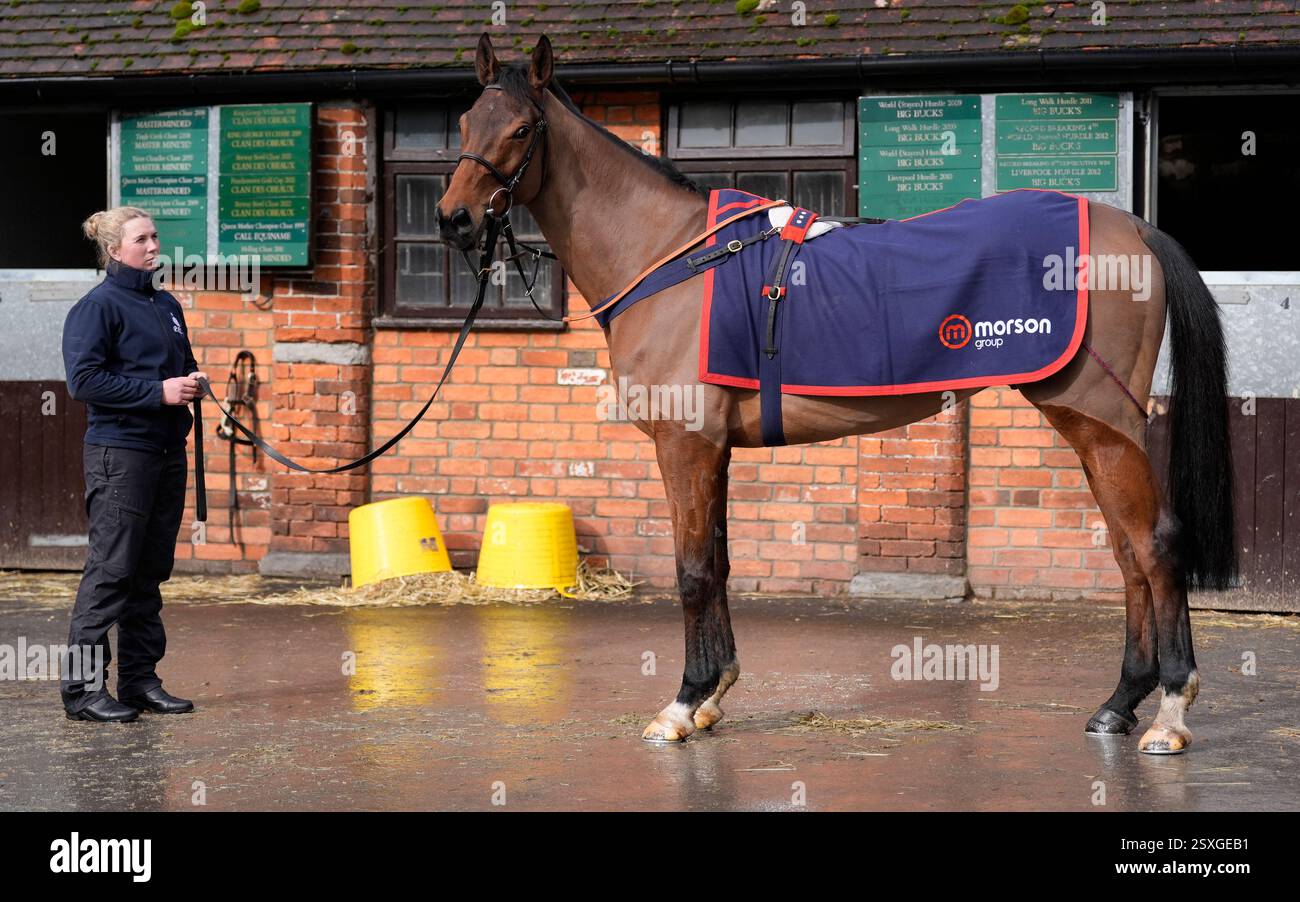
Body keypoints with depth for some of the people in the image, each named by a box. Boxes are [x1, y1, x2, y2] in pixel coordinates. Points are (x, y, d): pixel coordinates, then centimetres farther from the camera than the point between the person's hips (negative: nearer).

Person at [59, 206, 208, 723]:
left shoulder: (166, 306, 17)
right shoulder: (98, 306, -7)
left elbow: (185, 365, 30)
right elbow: (84, 380, -15)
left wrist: (191, 383, 5)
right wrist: (159, 391, -17)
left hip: (168, 451, 8)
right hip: (119, 451, -8)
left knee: (151, 568, 9)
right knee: (111, 567, -9)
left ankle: (141, 679, 15)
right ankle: (82, 685, -6)